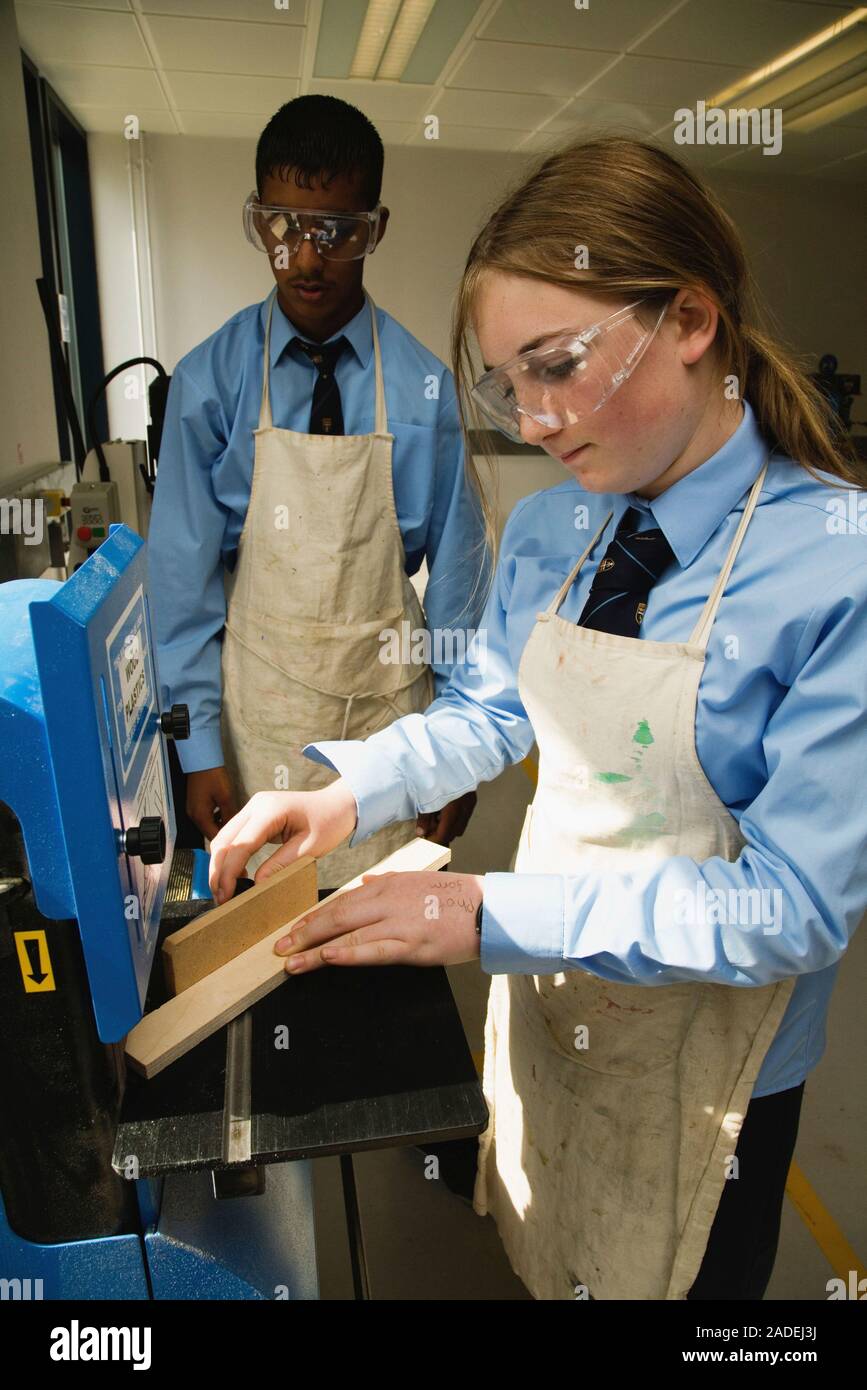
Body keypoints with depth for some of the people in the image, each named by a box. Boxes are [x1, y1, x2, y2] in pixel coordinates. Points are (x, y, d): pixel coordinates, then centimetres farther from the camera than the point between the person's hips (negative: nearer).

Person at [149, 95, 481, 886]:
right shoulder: (209, 382, -6)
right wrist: (198, 745, -4)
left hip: (386, 701, 0)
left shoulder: (422, 386, -6)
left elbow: (455, 566, -3)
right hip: (260, 707, 0)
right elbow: (184, 573, -4)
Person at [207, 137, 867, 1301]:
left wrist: (488, 914, -31)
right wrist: (348, 798, -14)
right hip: (543, 993, 5)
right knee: (545, 1256, 30)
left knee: (671, 1275, 24)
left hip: (708, 1053, -4)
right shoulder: (547, 530, -7)